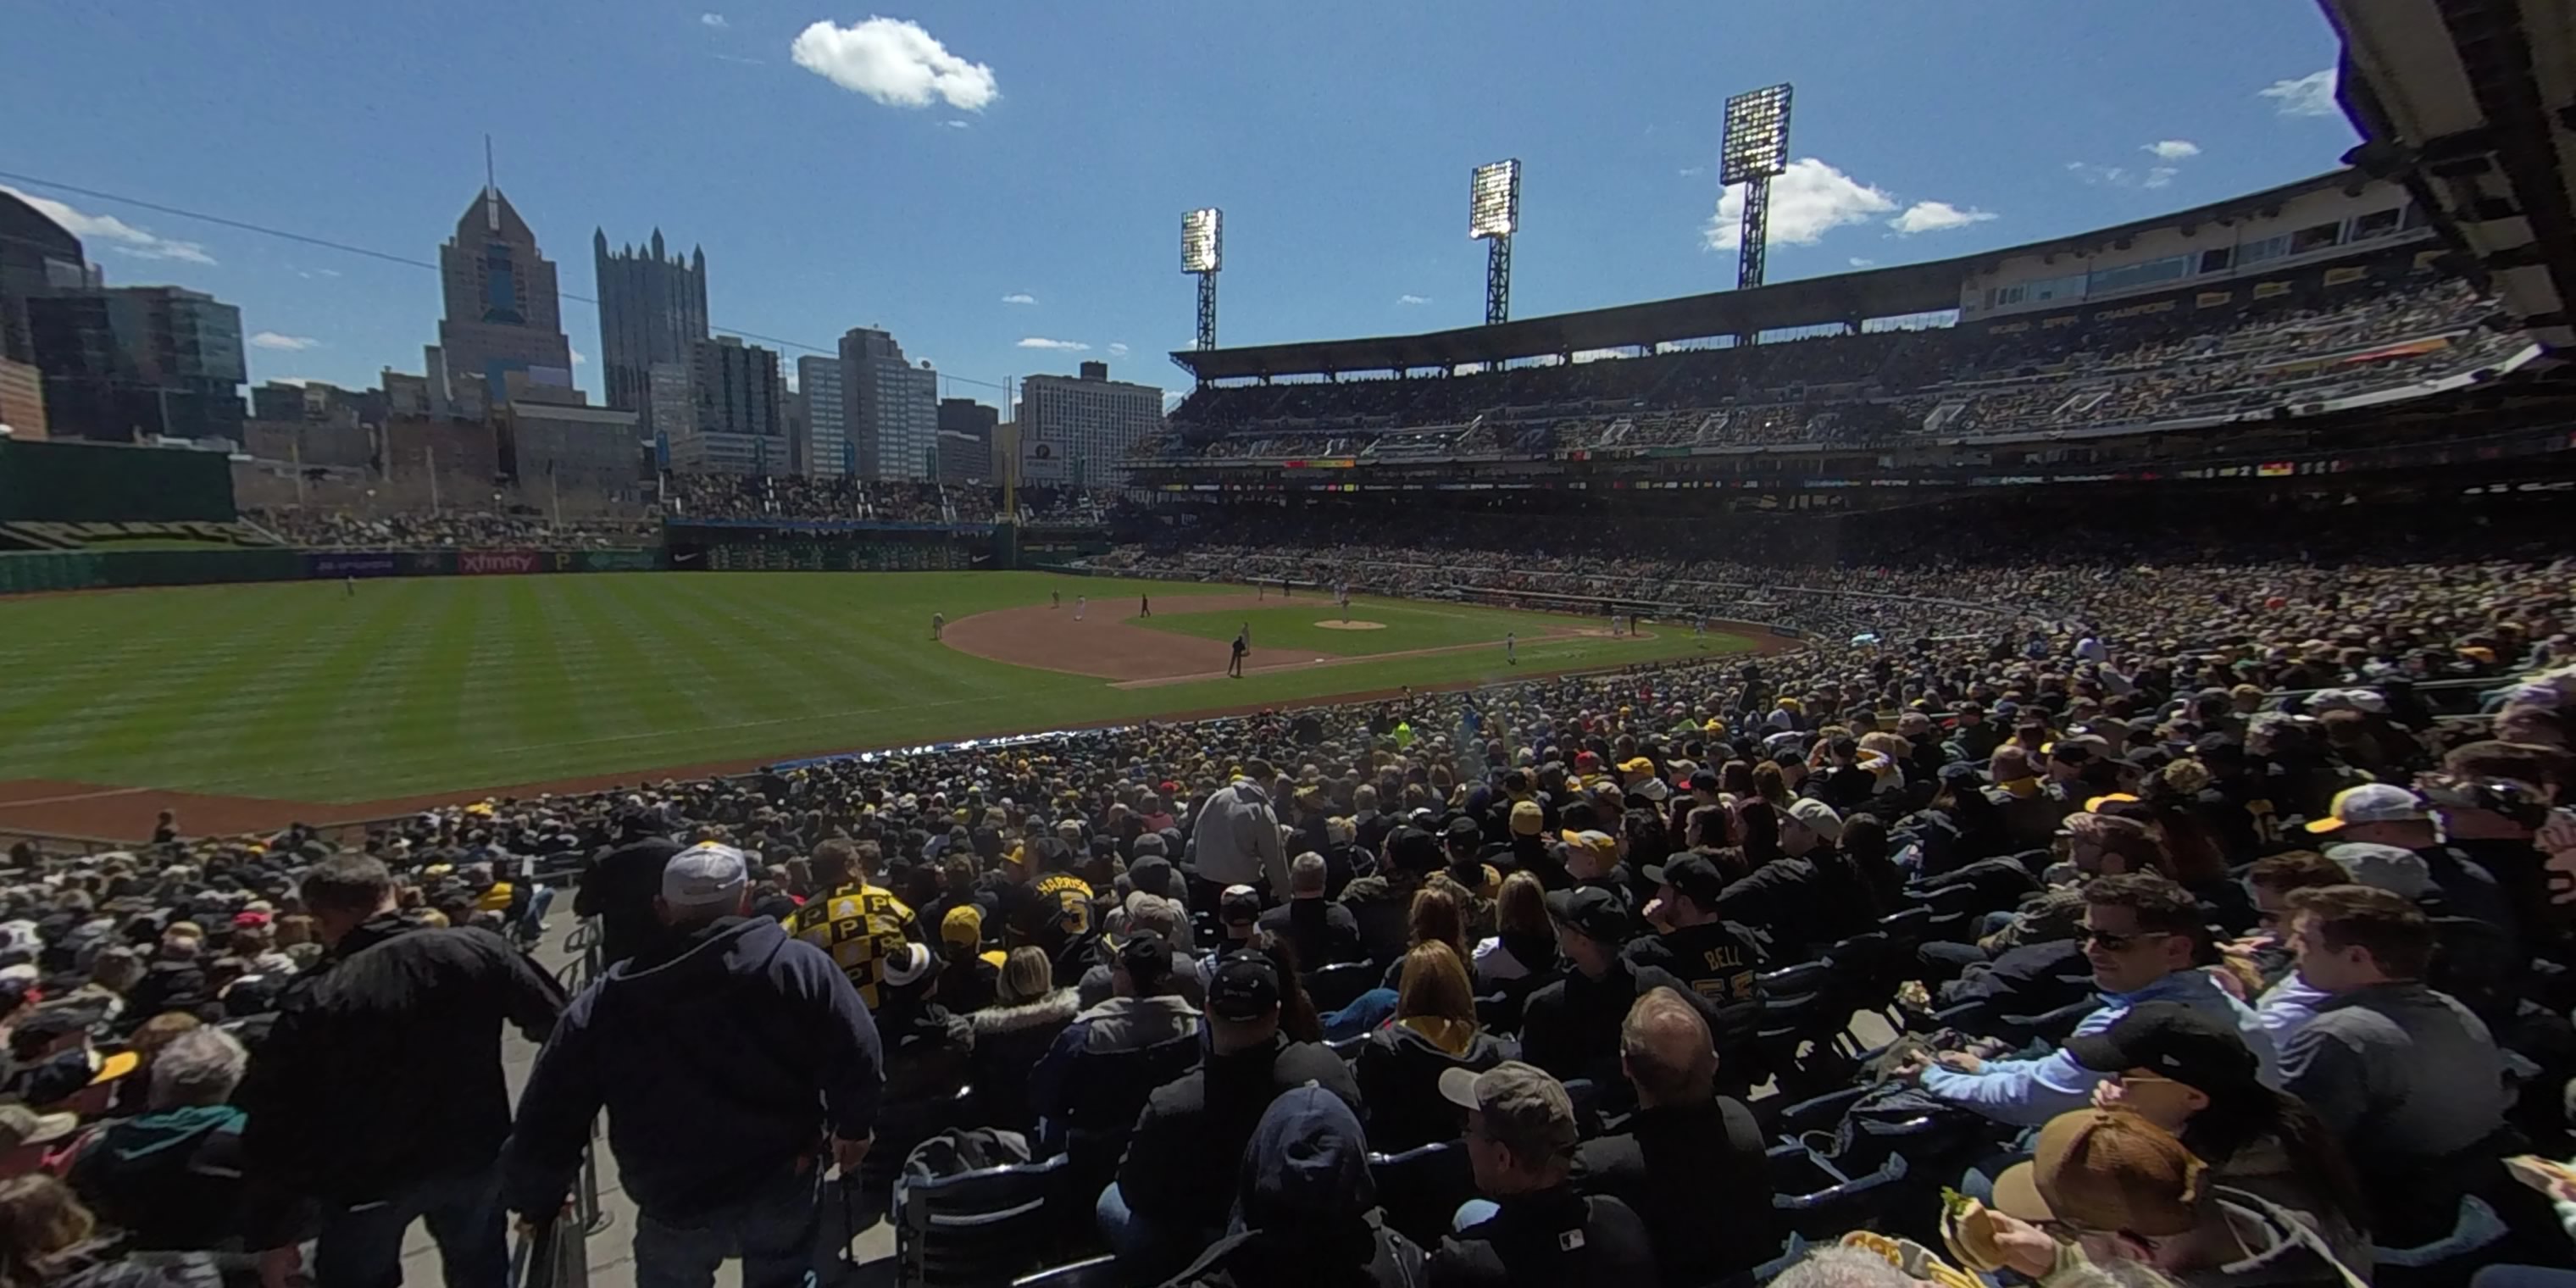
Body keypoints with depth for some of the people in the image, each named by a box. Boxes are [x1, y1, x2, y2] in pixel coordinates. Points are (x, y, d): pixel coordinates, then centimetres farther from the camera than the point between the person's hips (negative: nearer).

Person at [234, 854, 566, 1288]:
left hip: (365, 1178, -1)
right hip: (471, 1153, 1)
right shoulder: (477, 949, -14)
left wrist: (272, 1232, -1)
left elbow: (275, 1123, -12)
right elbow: (555, 1023, -9)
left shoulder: (313, 1001, -16)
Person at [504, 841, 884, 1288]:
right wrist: (853, 1128, 6)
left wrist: (538, 1199, 16)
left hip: (675, 1209, 1)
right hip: (784, 1189, -1)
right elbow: (859, 1059, -14)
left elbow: (549, 1113, -2)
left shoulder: (606, 1002, -10)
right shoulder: (800, 965, -16)